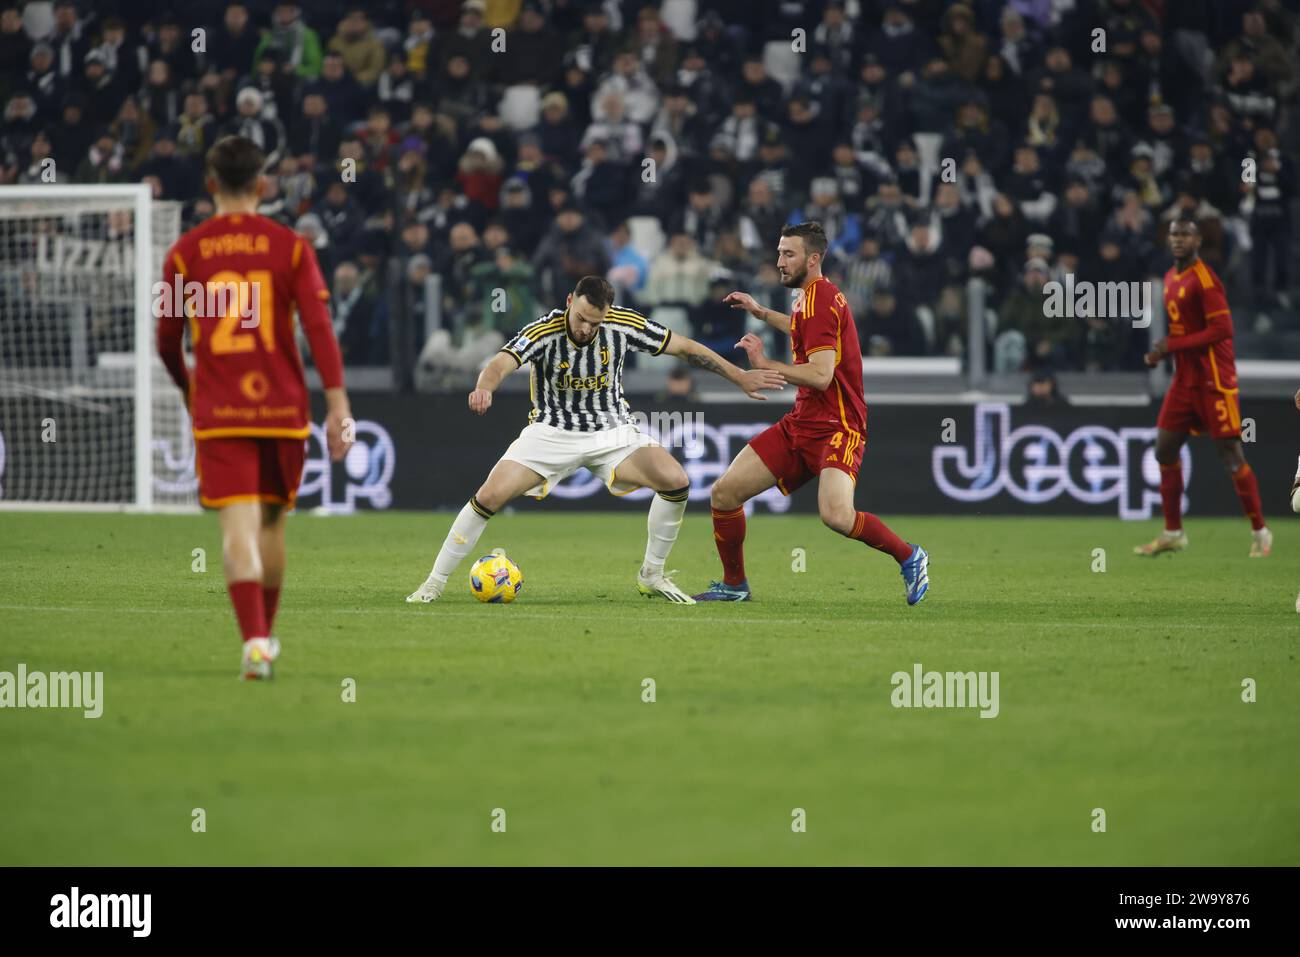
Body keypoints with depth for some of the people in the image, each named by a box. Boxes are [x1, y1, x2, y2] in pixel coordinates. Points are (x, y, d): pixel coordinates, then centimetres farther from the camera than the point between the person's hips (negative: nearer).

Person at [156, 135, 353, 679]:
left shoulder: (185, 253, 2)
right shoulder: (290, 247, 1)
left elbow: (167, 342, 7)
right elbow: (319, 328, -8)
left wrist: (188, 389, 27)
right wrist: (338, 404, -9)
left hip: (218, 411, -1)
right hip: (282, 408, 1)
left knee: (238, 528, -8)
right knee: (272, 522, 18)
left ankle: (254, 641, -24)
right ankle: (265, 635, 31)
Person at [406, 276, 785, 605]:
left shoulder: (623, 325, -16)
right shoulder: (544, 332, -23)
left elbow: (686, 348, -4)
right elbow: (501, 363, -40)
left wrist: (740, 377, -2)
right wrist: (485, 387, -64)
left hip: (611, 430, 2)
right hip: (551, 431, -2)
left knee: (676, 481, -18)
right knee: (489, 497, -18)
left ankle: (651, 575, 3)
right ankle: (434, 583, -1)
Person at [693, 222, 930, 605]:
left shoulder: (819, 299, -15)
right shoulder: (816, 295, 15)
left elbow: (820, 374, -25)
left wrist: (764, 365, -18)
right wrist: (761, 313, 43)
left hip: (835, 428, -10)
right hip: (800, 424, 10)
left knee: (836, 515, -31)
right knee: (725, 492, 1)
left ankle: (909, 558, -6)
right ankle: (734, 585, 17)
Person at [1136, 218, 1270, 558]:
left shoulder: (1204, 279, -14)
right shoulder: (1171, 278, 13)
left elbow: (1222, 329, -20)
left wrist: (1173, 345, -18)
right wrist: (1162, 351, 6)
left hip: (1213, 381, -9)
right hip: (1185, 380, 9)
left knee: (1231, 455, -6)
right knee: (1165, 450, 7)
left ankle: (1260, 533, 3)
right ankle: (1173, 533, 15)